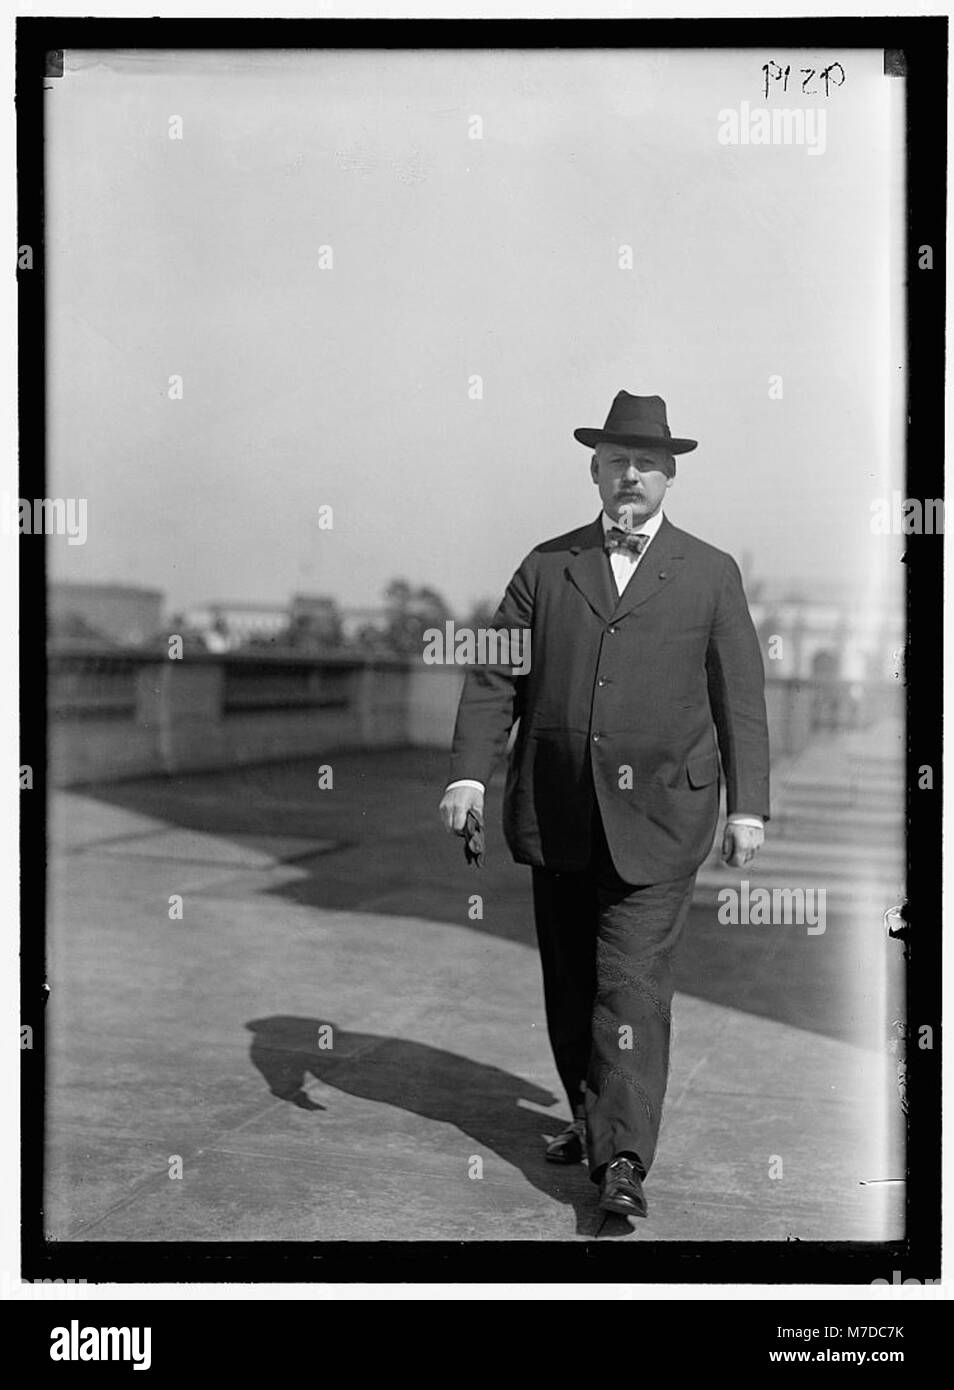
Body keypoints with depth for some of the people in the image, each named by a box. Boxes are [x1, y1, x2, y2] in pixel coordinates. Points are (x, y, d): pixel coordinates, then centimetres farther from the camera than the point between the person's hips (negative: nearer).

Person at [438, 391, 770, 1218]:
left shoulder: (711, 575, 5)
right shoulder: (546, 567, 9)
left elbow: (741, 698, 4)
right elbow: (496, 678, 6)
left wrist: (748, 806, -2)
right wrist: (470, 773, -6)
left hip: (656, 817, -3)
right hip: (556, 816, 3)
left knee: (633, 986, -8)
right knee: (569, 981, 12)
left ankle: (624, 1159, -6)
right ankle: (591, 1118, 29)